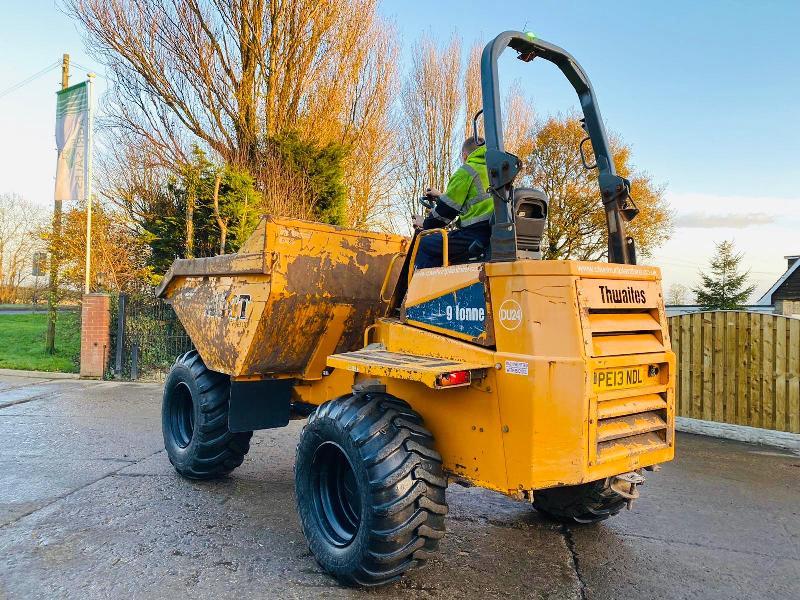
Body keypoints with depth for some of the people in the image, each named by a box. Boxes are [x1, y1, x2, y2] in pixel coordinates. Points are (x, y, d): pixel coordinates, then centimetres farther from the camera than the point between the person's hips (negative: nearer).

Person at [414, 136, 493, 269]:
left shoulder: (466, 171, -2)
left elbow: (448, 208, -3)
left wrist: (426, 224, 15)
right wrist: (440, 196, 45)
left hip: (477, 236, -9)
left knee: (425, 245, -1)